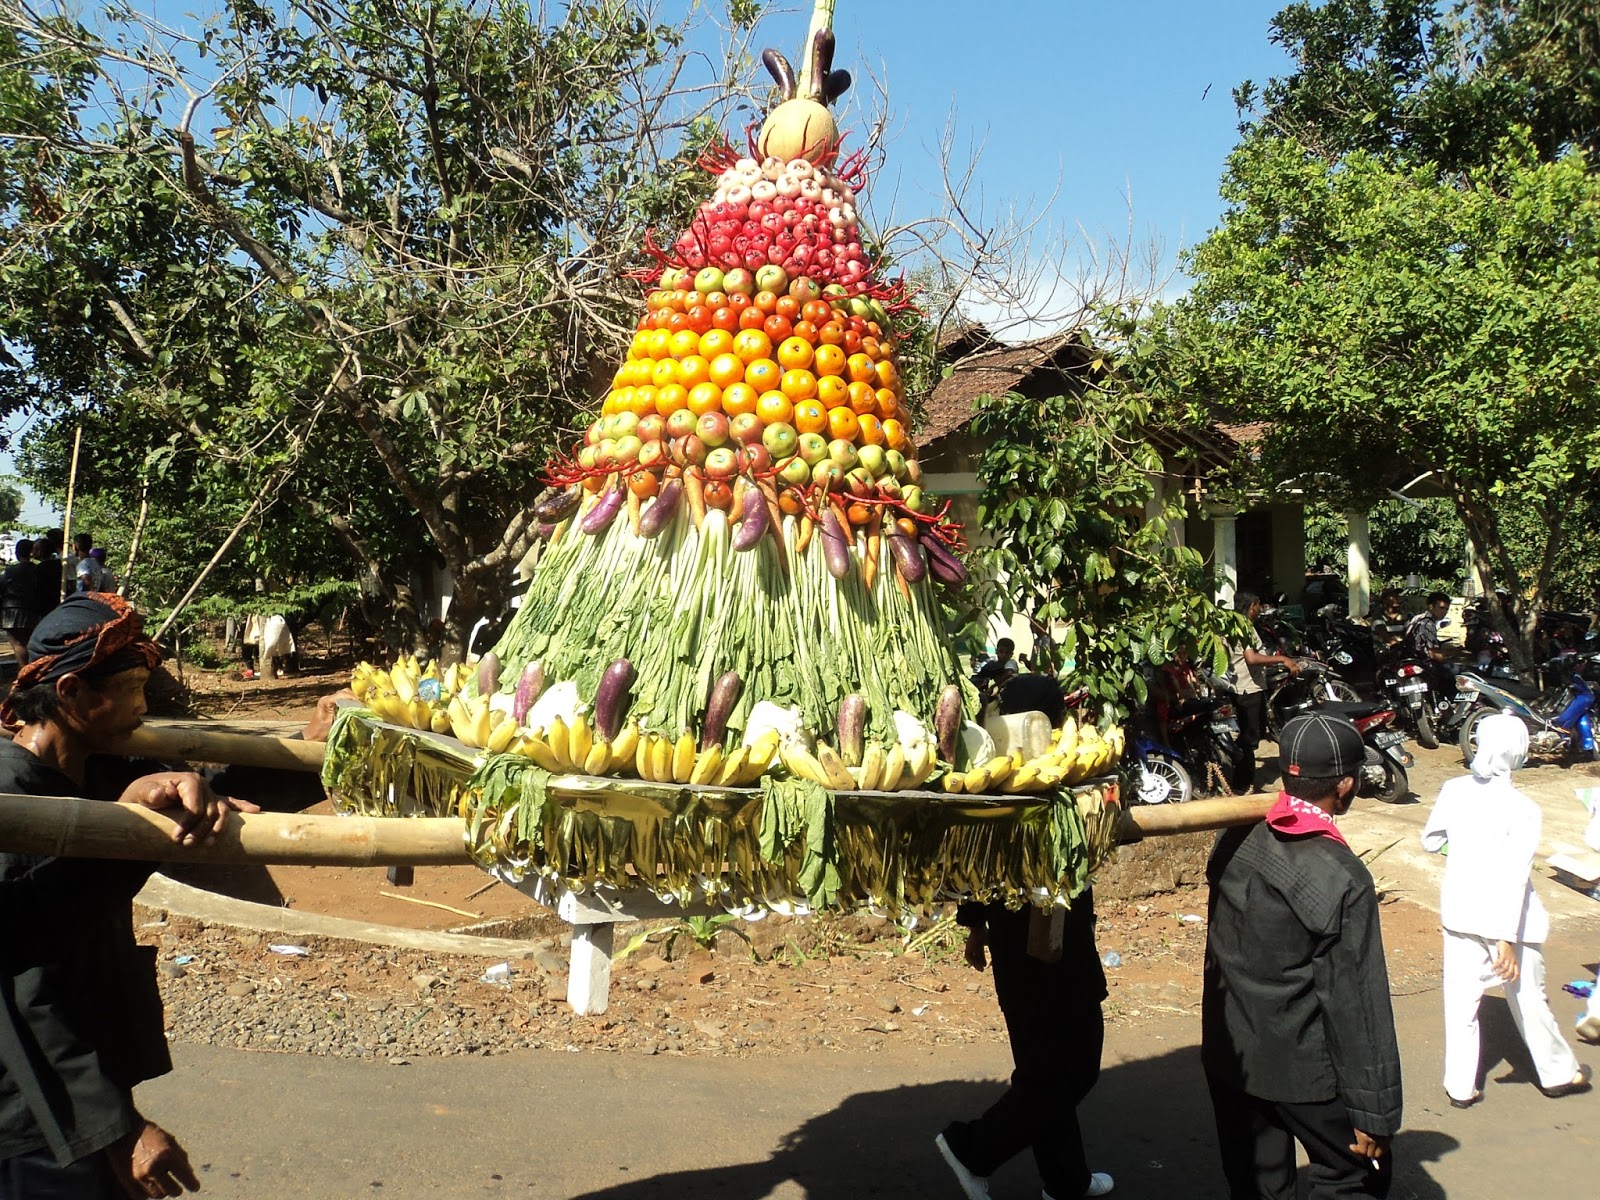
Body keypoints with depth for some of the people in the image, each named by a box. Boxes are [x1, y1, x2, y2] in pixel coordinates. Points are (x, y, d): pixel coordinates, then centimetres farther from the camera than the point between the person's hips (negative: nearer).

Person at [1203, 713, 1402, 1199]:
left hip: (1227, 1054, 6)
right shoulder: (1342, 879, -23)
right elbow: (1357, 1005, -19)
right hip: (1299, 1068, -6)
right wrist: (1374, 1112, -11)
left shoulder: (1235, 838, -5)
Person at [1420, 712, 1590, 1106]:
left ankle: (1460, 1086, 15)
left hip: (1460, 912, 3)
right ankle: (1557, 1073, 36)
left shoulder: (1454, 791, -8)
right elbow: (1514, 878, -22)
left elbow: (1430, 841, 5)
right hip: (1510, 921, -3)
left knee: (1462, 999, 10)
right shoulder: (1524, 810, -20)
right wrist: (1507, 939, -21)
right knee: (1529, 999, 15)